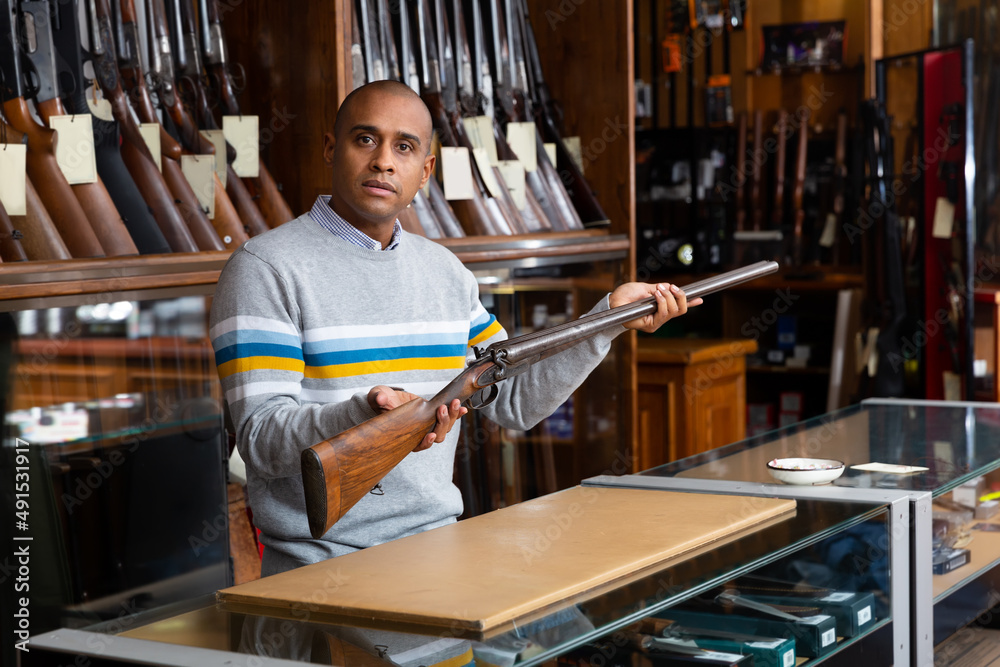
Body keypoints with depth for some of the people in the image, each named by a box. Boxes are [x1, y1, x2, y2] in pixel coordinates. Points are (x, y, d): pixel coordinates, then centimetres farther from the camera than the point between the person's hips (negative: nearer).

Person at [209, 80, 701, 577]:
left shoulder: (444, 271, 13)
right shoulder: (265, 268, -6)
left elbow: (514, 402, 17)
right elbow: (261, 438, -15)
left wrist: (611, 315, 9)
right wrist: (367, 415, -33)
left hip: (438, 549, 6)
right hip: (318, 565, -6)